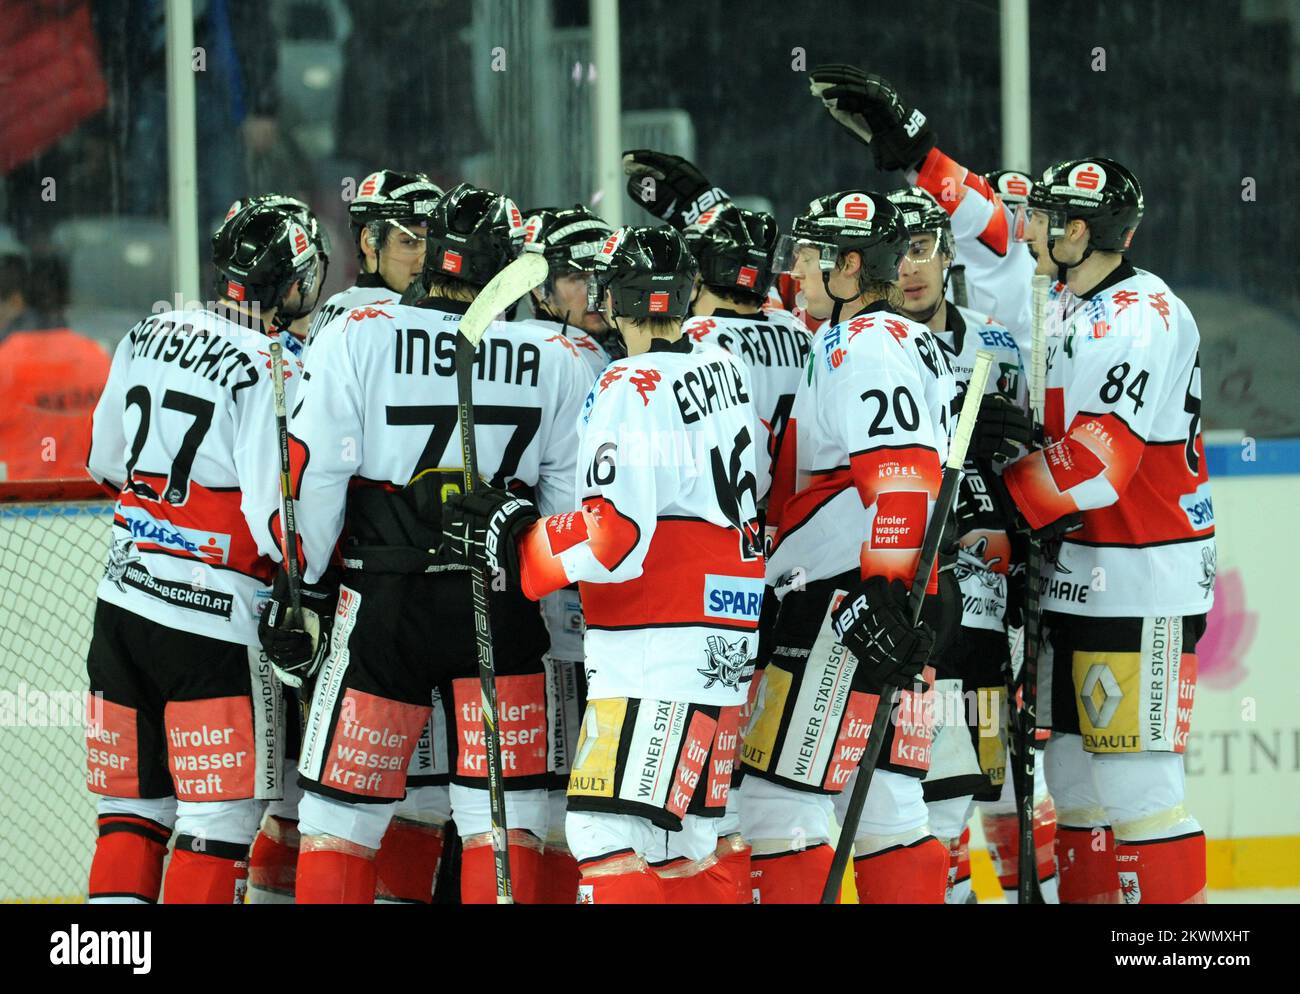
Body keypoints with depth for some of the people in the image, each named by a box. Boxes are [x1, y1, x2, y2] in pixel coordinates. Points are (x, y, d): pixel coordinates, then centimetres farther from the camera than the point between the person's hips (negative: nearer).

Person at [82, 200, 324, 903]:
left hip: (123, 601, 7)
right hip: (212, 623, -7)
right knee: (220, 817, -3)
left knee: (134, 803, 14)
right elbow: (280, 517, -18)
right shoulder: (271, 373, -15)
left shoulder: (146, 337, 8)